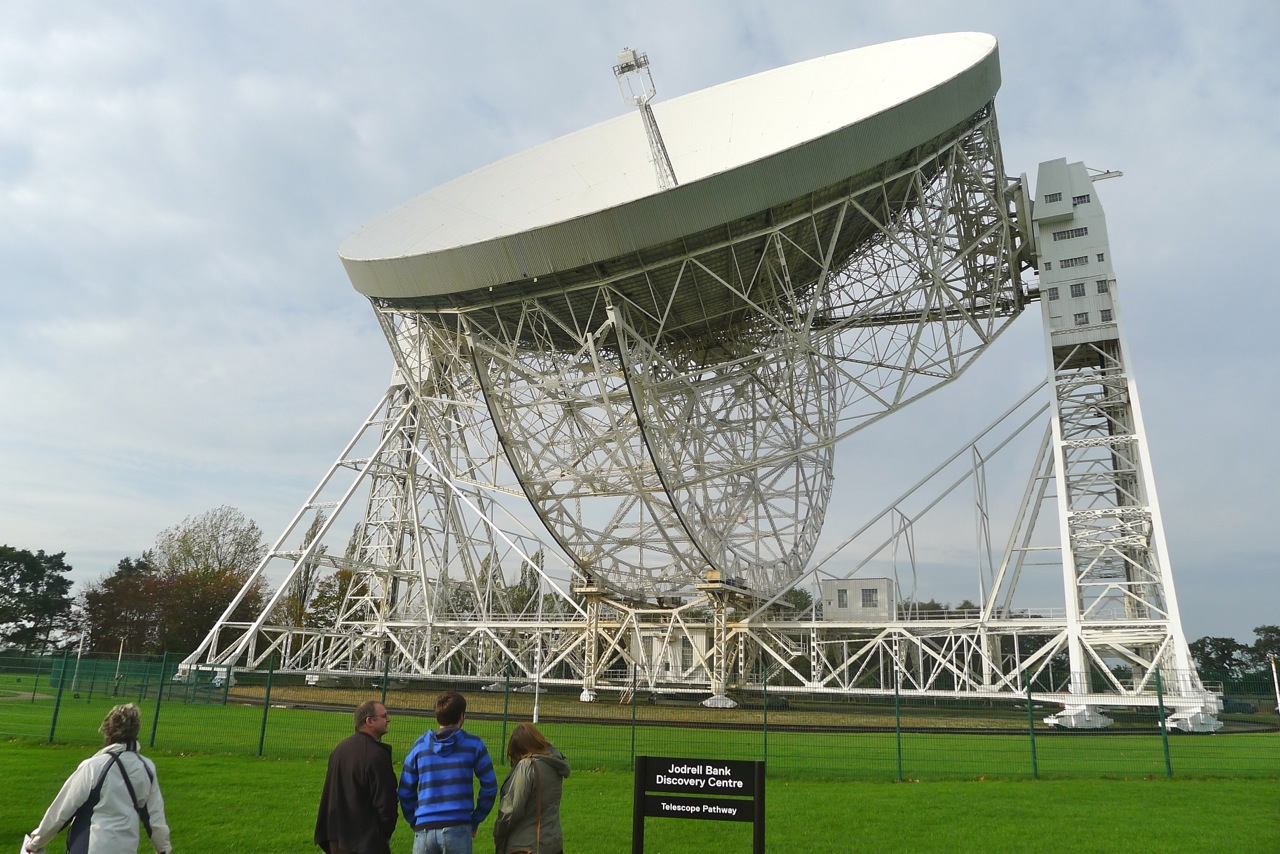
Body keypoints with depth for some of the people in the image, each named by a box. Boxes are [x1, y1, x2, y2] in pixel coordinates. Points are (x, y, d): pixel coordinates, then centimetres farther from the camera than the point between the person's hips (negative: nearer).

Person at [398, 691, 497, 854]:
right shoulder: (473, 745, 0)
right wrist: (476, 820, 11)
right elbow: (489, 786, 0)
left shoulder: (419, 745, 6)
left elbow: (406, 792, 8)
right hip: (458, 828, -2)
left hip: (425, 829, 2)